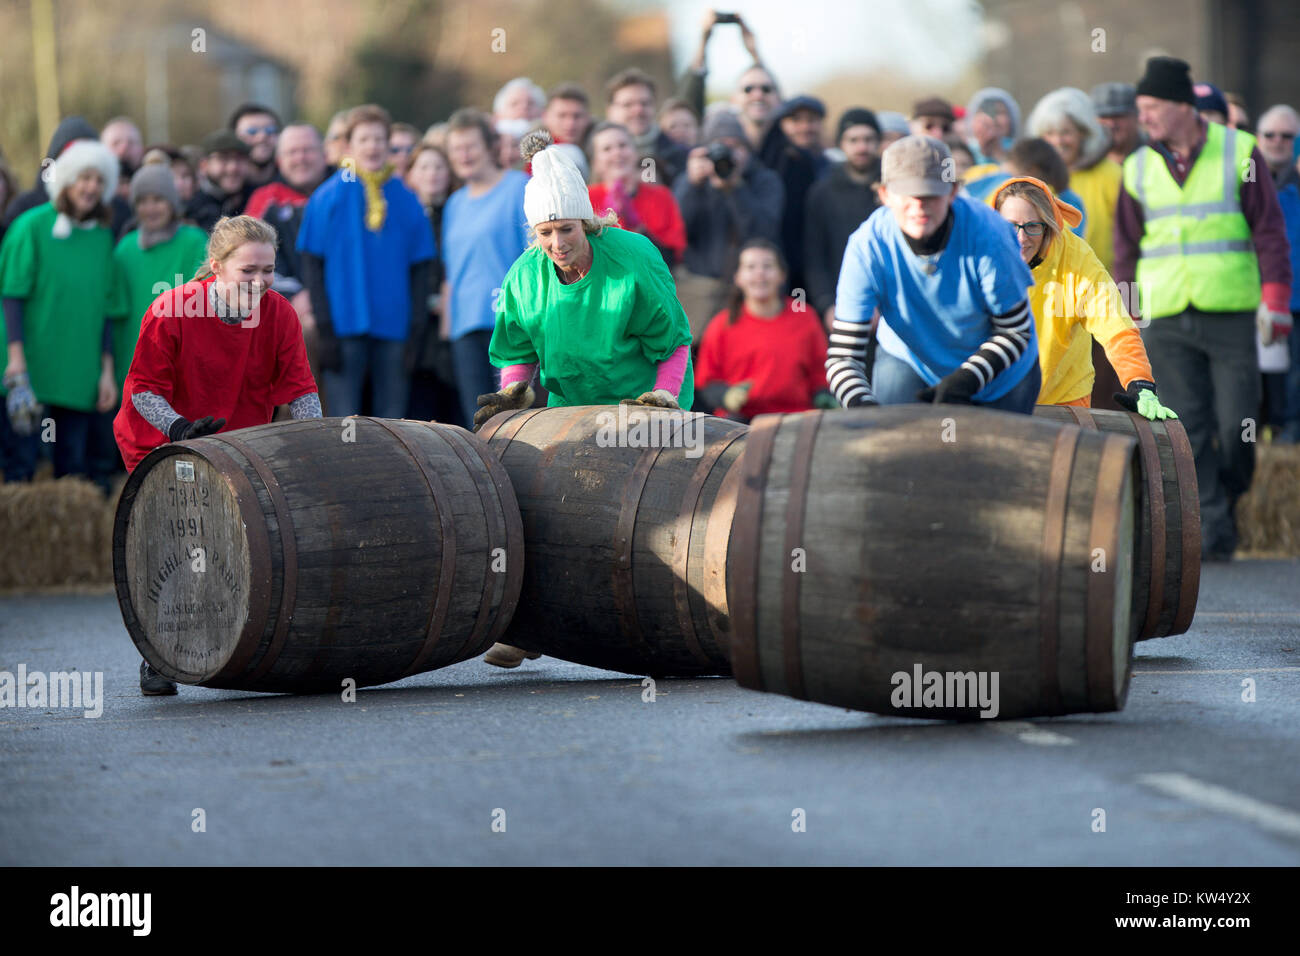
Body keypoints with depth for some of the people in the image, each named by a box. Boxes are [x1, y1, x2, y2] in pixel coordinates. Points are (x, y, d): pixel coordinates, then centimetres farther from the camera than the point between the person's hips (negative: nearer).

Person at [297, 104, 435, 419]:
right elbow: (311, 266, 0)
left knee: (391, 420, 5)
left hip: (394, 329, 2)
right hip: (346, 325, -2)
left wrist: (416, 332, 1)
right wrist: (324, 329, -8)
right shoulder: (328, 198, 1)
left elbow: (420, 270, 9)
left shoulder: (406, 200, 8)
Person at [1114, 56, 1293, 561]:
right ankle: (1211, 530, -2)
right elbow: (1127, 248, 16)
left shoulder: (1239, 152, 2)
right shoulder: (1139, 168, 11)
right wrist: (1126, 317, 10)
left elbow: (1269, 230, 2)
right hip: (1166, 318, 2)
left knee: (1236, 423, -5)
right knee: (1188, 429, -4)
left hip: (1231, 313, -2)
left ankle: (1228, 501, 20)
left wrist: (1275, 297, -6)